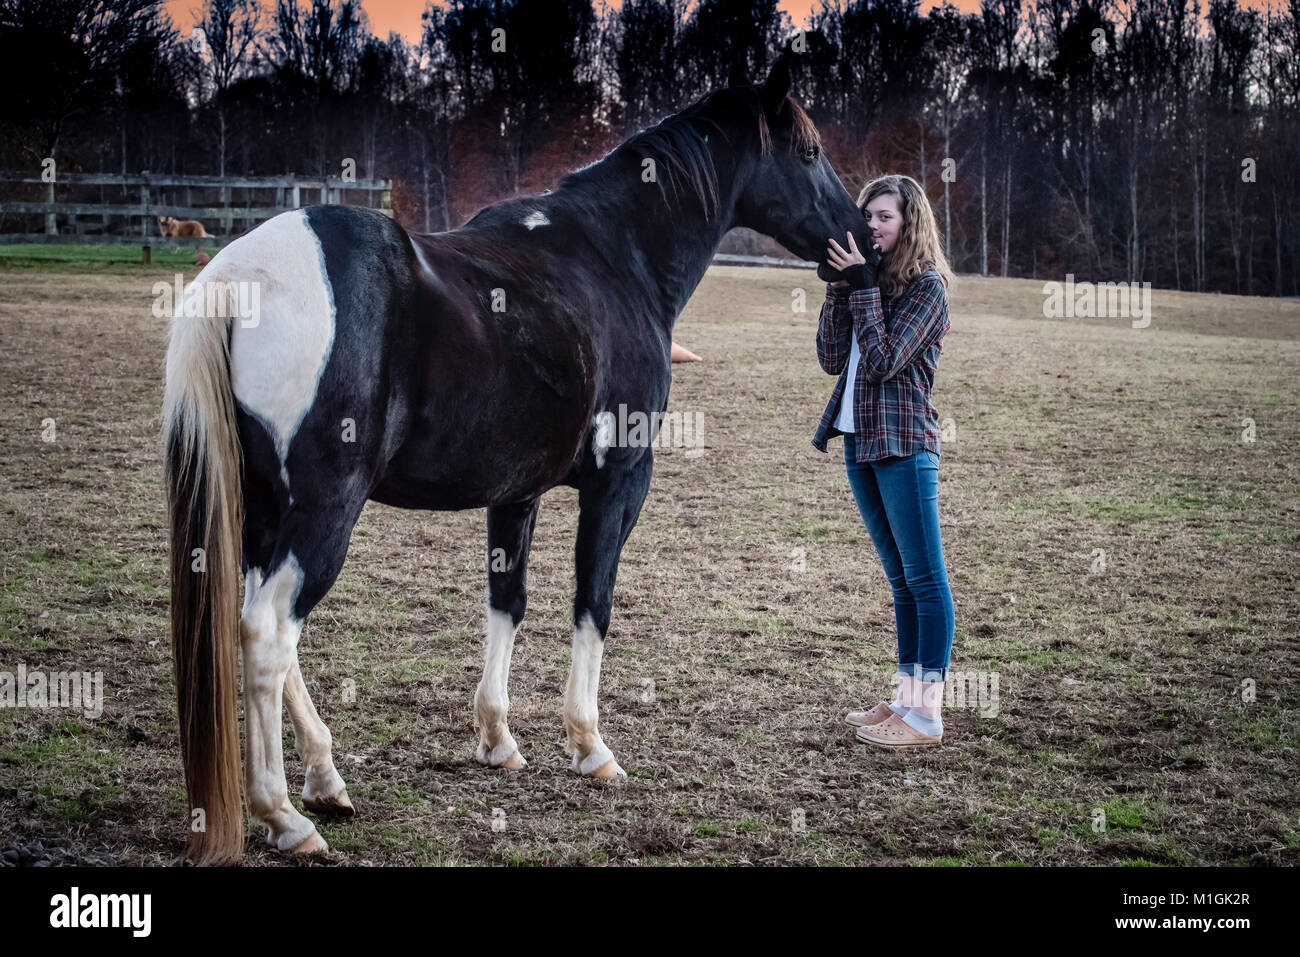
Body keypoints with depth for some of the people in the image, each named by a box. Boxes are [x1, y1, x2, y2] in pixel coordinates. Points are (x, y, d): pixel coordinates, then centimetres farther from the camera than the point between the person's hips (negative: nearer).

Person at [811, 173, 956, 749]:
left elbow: (883, 362, -18)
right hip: (860, 441, 8)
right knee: (901, 578, 13)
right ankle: (907, 698, 20)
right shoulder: (869, 280, 12)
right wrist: (838, 288, -3)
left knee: (924, 579, -4)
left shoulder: (926, 285, -9)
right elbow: (833, 358, 5)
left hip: (904, 444, -8)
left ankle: (928, 714, -3)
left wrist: (863, 287, -16)